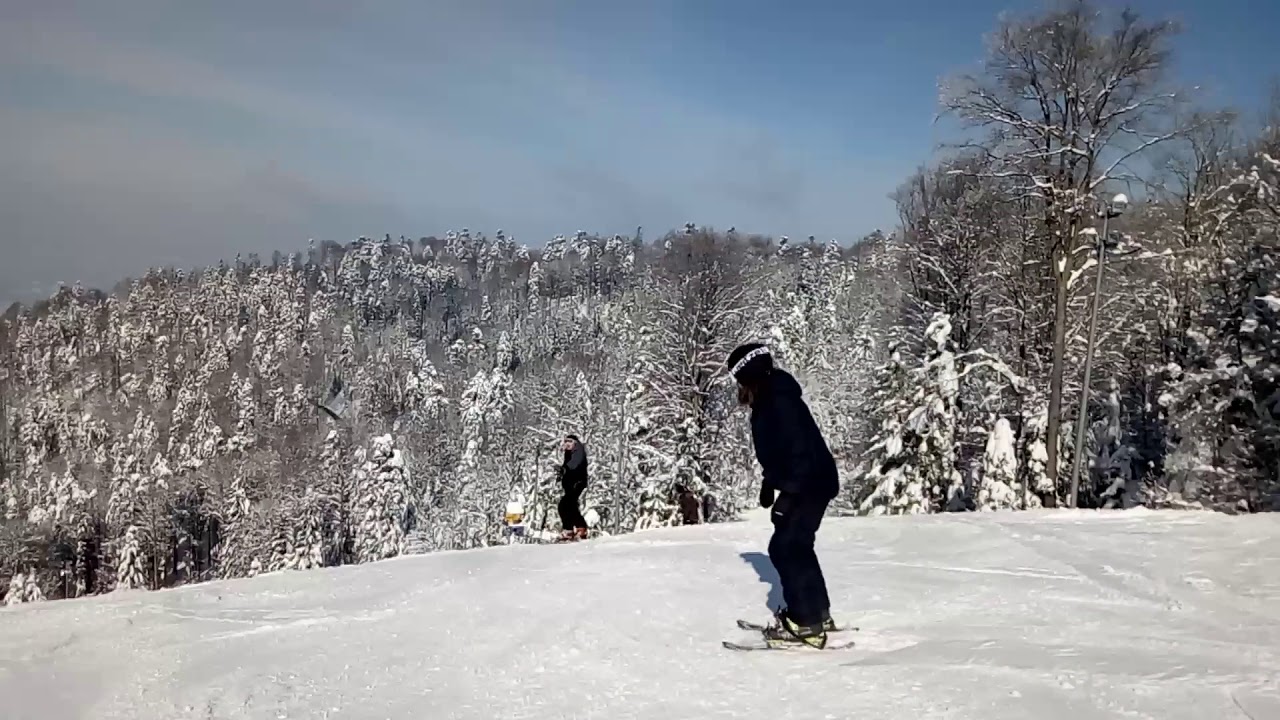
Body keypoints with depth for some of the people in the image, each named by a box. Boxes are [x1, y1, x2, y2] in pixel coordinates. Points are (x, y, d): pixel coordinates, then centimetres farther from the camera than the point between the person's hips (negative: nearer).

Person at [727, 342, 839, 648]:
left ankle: (806, 623, -4)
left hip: (811, 485, -11)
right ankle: (817, 612, 28)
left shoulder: (780, 404, -22)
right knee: (796, 547, 17)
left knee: (784, 548, -8)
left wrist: (787, 493, -26)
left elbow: (800, 450, -27)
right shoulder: (768, 403, 10)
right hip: (809, 484, 11)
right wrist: (770, 482, 26)